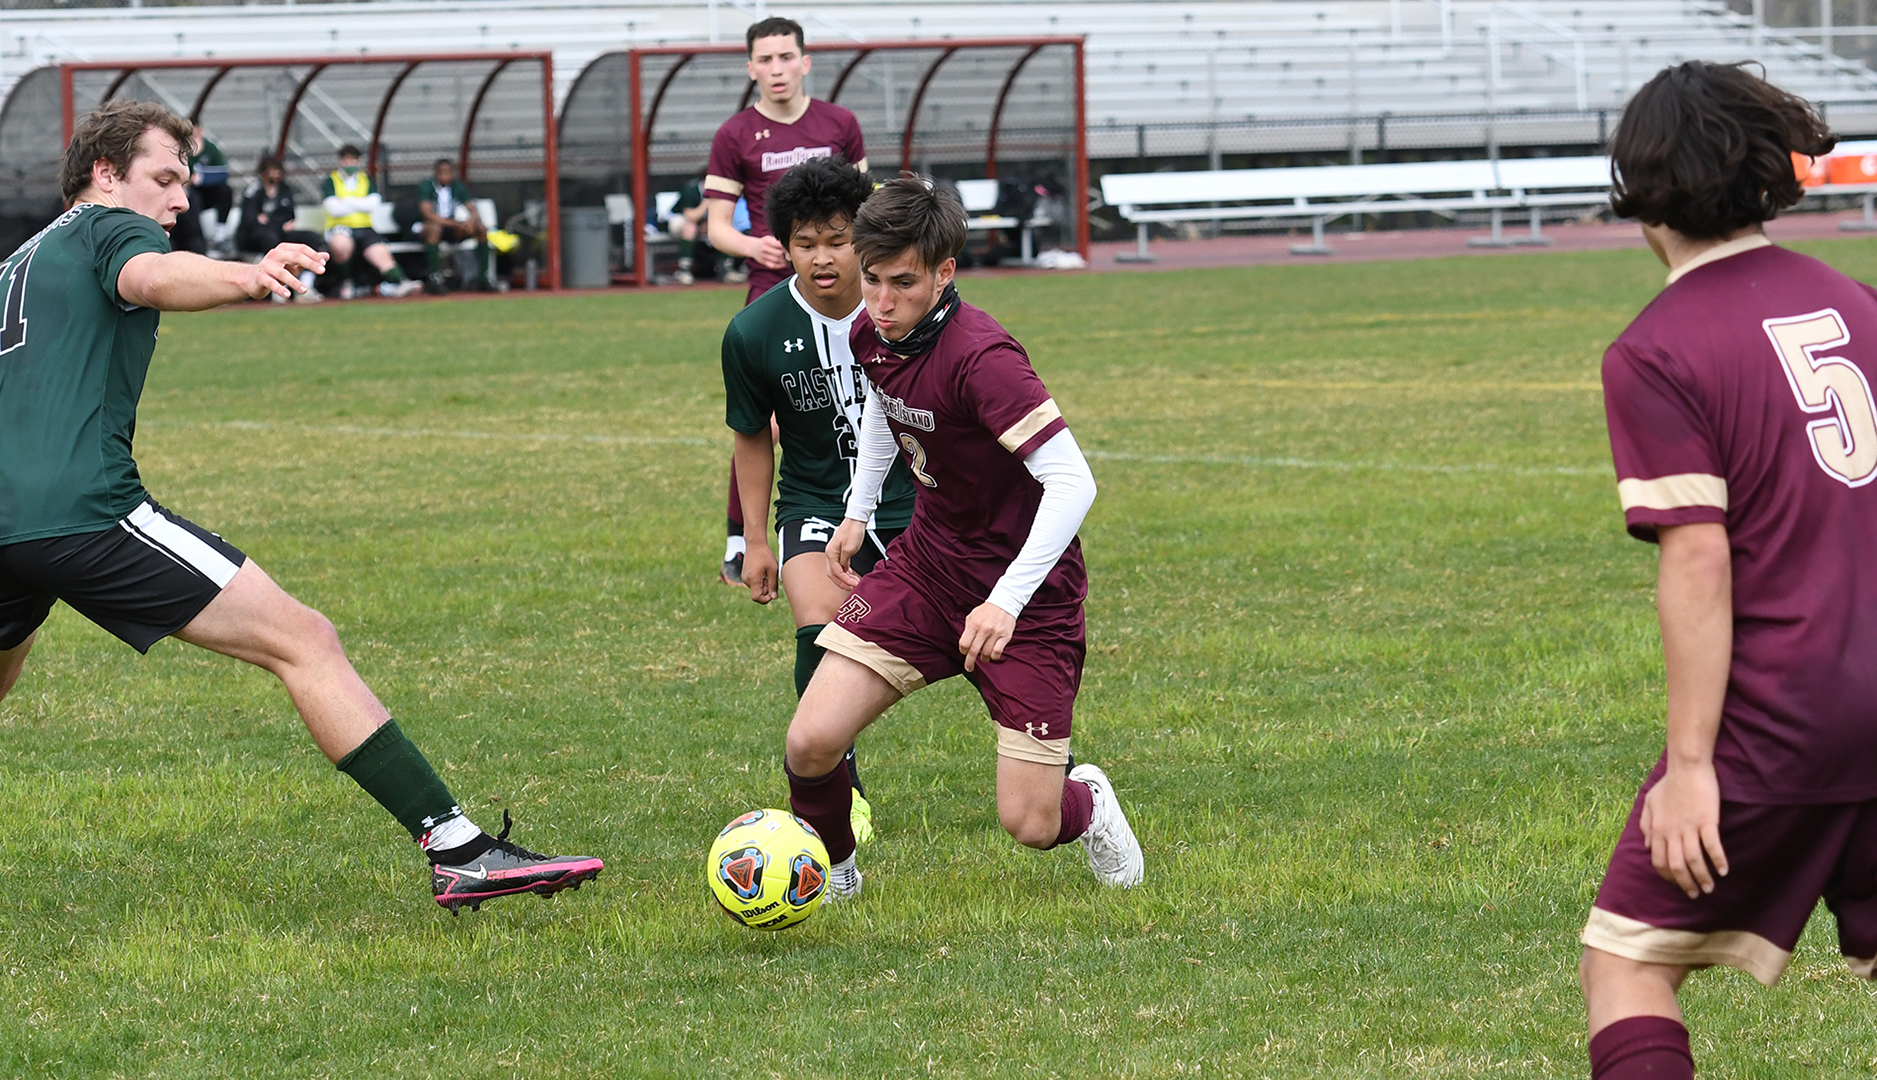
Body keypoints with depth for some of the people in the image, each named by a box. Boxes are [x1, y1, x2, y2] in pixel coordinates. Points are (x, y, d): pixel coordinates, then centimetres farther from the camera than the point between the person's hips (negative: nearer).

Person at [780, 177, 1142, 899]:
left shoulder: (979, 357, -29)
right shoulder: (871, 334, -5)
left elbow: (1072, 482, -33)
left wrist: (1006, 602, -38)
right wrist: (858, 512, 21)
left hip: (1026, 593, -6)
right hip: (927, 562, 6)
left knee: (1030, 825, -8)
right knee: (810, 744, -12)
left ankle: (1086, 801, 30)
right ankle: (828, 869, 20)